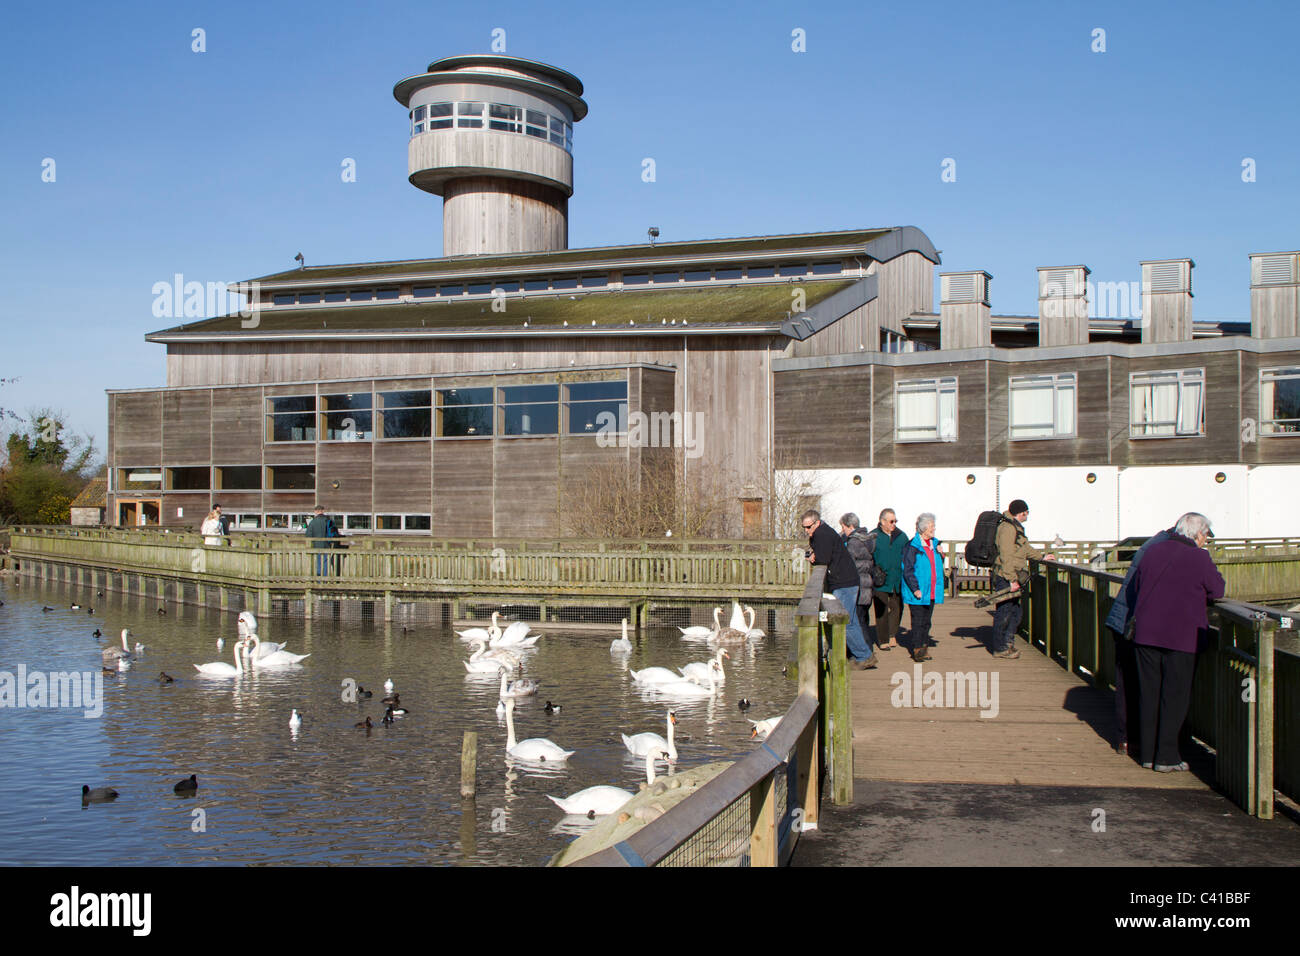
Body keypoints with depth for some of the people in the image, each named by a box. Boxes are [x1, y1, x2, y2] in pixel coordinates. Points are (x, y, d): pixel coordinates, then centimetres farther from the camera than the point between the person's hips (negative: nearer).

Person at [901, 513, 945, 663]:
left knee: (927, 621, 11)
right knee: (918, 621, -4)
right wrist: (915, 589, -17)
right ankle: (917, 650, 2)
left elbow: (938, 566, 21)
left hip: (931, 592, 6)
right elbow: (908, 570, -11)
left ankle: (924, 647, 19)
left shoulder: (935, 544, 12)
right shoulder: (912, 546, -10)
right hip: (918, 593, -6)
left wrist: (941, 554, 1)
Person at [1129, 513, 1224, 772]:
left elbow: (1137, 586, 13)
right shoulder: (1199, 558, -10)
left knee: (1149, 693, 11)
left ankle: (1148, 754, 17)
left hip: (1146, 633, 5)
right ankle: (1166, 757, 6)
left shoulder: (1152, 552, 6)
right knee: (1175, 696, 4)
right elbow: (1217, 590, 1)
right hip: (1182, 635, -4)